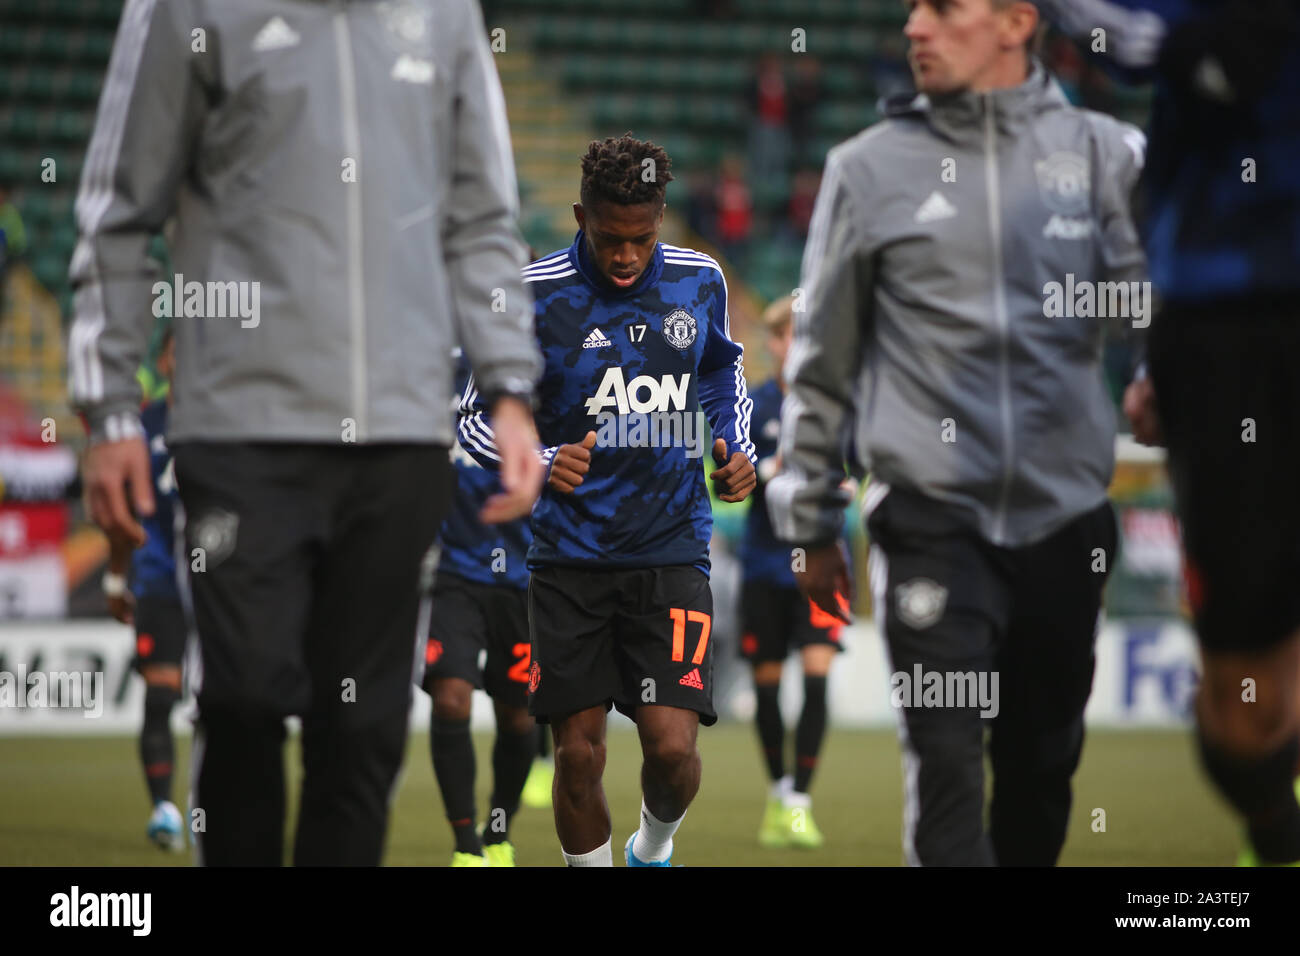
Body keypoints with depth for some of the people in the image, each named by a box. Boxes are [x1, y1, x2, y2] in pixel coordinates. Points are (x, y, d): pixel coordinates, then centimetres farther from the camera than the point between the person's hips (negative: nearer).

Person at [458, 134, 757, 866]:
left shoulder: (700, 281, 1)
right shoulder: (534, 296, -8)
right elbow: (476, 418, -3)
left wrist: (738, 451, 4)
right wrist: (542, 462, -22)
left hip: (672, 550, 1)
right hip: (571, 556, -1)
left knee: (672, 744, -10)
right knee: (578, 753, 0)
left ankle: (655, 849, 21)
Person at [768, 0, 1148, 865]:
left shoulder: (1104, 155, 5)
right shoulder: (872, 169, 3)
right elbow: (823, 363, 9)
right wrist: (812, 524, 10)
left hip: (1066, 515, 2)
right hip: (931, 519, -2)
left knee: (1043, 764, 10)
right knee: (947, 763, -10)